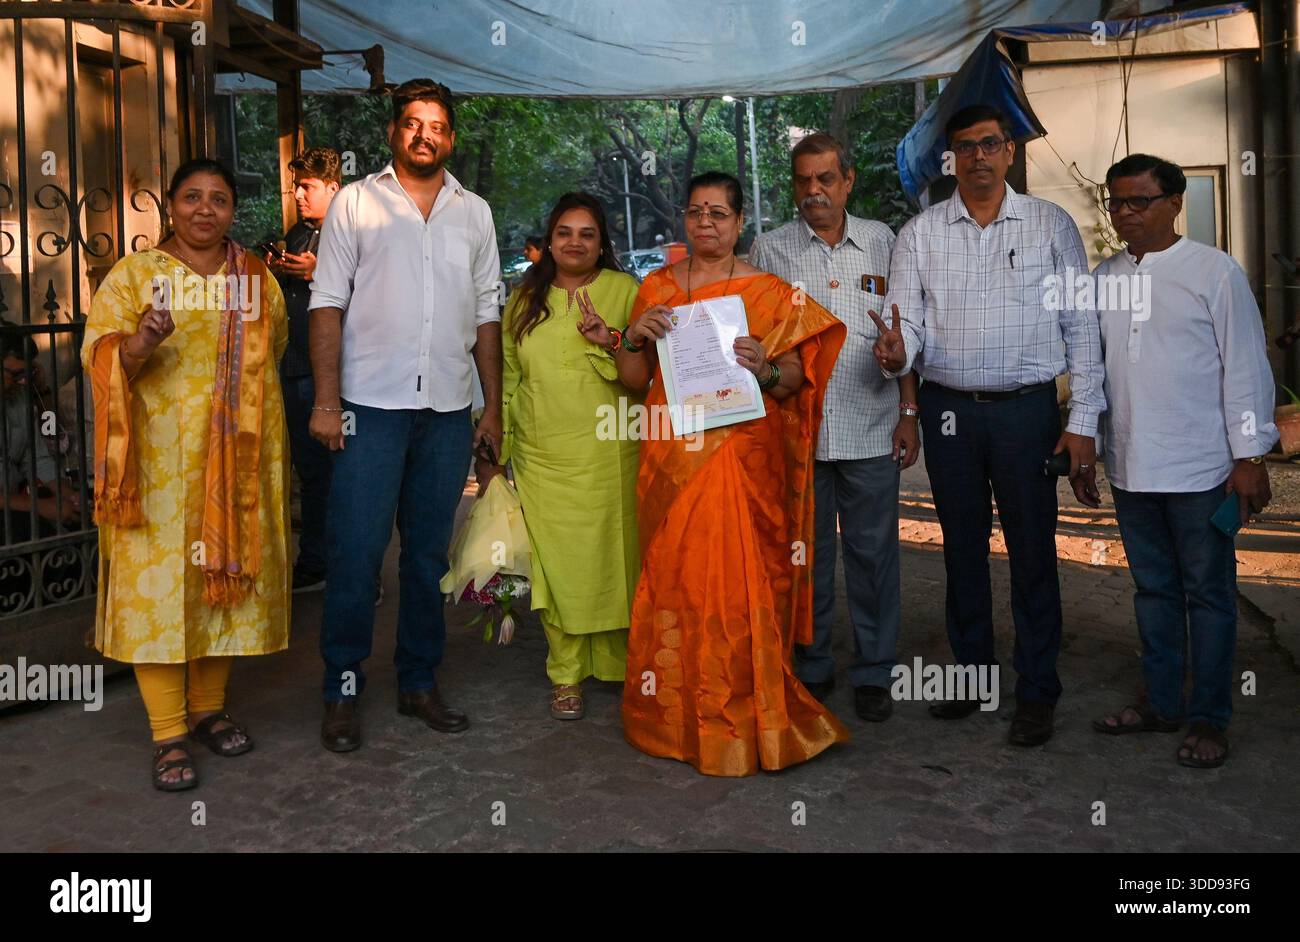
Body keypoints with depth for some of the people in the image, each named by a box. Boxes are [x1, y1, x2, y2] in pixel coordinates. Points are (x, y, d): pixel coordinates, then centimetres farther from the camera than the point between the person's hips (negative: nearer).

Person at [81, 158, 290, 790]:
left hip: (237, 459, 3)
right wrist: (138, 344, -28)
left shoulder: (257, 278, 12)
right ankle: (168, 734, 3)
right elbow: (96, 352, -6)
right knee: (157, 581, -5)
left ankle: (208, 708, 23)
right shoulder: (133, 274, 3)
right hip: (158, 459, -3)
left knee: (228, 576, 7)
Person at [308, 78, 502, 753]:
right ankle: (342, 691, 10)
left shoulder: (474, 213, 14)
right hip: (371, 405, -3)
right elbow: (328, 304, -1)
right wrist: (326, 401, -9)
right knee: (356, 552, -4)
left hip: (448, 409, 3)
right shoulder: (355, 202, 4)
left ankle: (419, 682, 21)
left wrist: (493, 406, 9)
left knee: (429, 552, 9)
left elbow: (486, 313, 14)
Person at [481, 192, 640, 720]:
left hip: (609, 455, -2)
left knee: (612, 558, 1)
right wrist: (499, 446, 17)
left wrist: (610, 343, -17)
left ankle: (620, 664, 18)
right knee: (557, 564, 1)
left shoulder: (624, 291, 5)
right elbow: (508, 376, 18)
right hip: (543, 458, 2)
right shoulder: (524, 300, 14)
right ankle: (566, 676, 12)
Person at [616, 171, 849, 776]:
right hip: (672, 461, 3)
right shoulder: (656, 287, 12)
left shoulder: (770, 293, 4)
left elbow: (794, 382, 1)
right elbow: (633, 380, 11)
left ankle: (741, 720, 10)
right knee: (672, 580, 5)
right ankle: (673, 713, 20)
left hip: (741, 462, -3)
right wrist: (634, 336, -7)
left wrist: (766, 369, -19)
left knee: (737, 584, -4)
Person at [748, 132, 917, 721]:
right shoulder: (769, 249, 6)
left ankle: (874, 673, 19)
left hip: (871, 429, 1)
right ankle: (810, 668, 23)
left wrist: (909, 412, 5)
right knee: (804, 553, 8)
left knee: (873, 552, 5)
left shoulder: (881, 242, 10)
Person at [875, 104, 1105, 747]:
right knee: (962, 548, 12)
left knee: (1033, 550, 2)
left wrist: (1083, 422, -5)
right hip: (948, 410, 2)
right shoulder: (920, 233, 7)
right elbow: (905, 322, 2)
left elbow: (1081, 325, 1)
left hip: (1027, 409, -2)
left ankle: (1036, 693, 16)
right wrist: (896, 353, -23)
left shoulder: (1052, 225, 3)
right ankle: (972, 671, 28)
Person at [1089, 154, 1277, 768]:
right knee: (1153, 587, 15)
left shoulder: (1215, 272, -5)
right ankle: (1162, 702, 28)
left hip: (1199, 467, -5)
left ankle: (1209, 719, 16)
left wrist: (1249, 456, -9)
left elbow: (1245, 367, -6)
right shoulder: (1104, 277, 9)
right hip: (1130, 466, 5)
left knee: (1208, 593, 5)